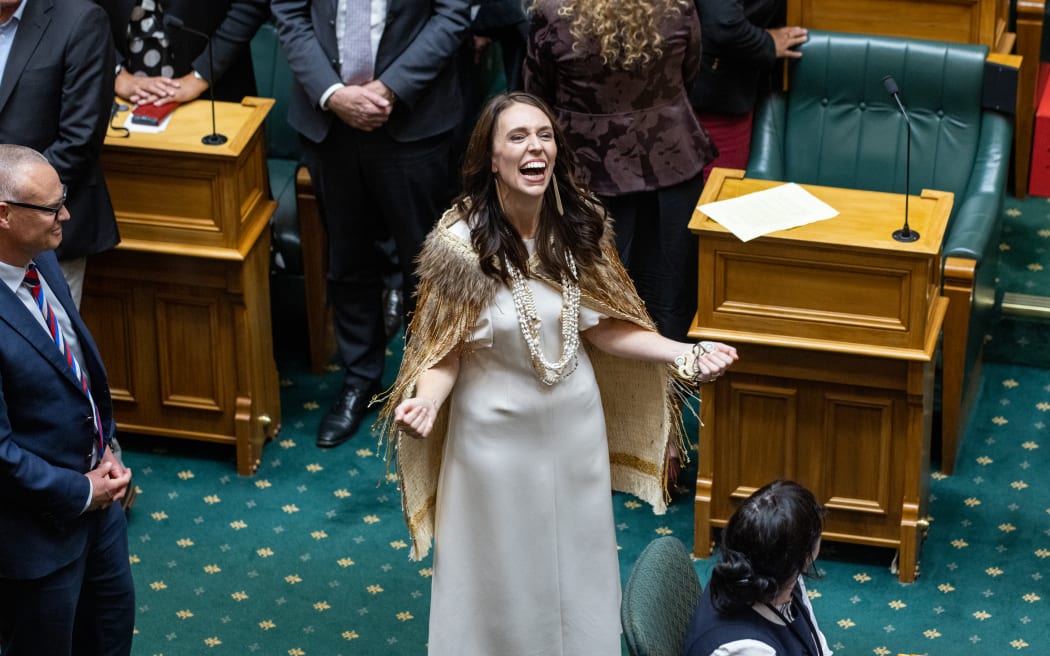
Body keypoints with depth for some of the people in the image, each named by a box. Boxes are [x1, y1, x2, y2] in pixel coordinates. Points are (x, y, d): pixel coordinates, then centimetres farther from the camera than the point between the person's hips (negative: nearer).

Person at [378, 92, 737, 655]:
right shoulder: (460, 243, -21)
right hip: (498, 433, -3)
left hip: (575, 425, 4)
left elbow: (600, 326, 0)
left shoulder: (580, 225, -9)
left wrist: (683, 355, -10)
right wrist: (425, 403, -34)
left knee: (573, 563, 19)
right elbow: (444, 350, -14)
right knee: (500, 572, 12)